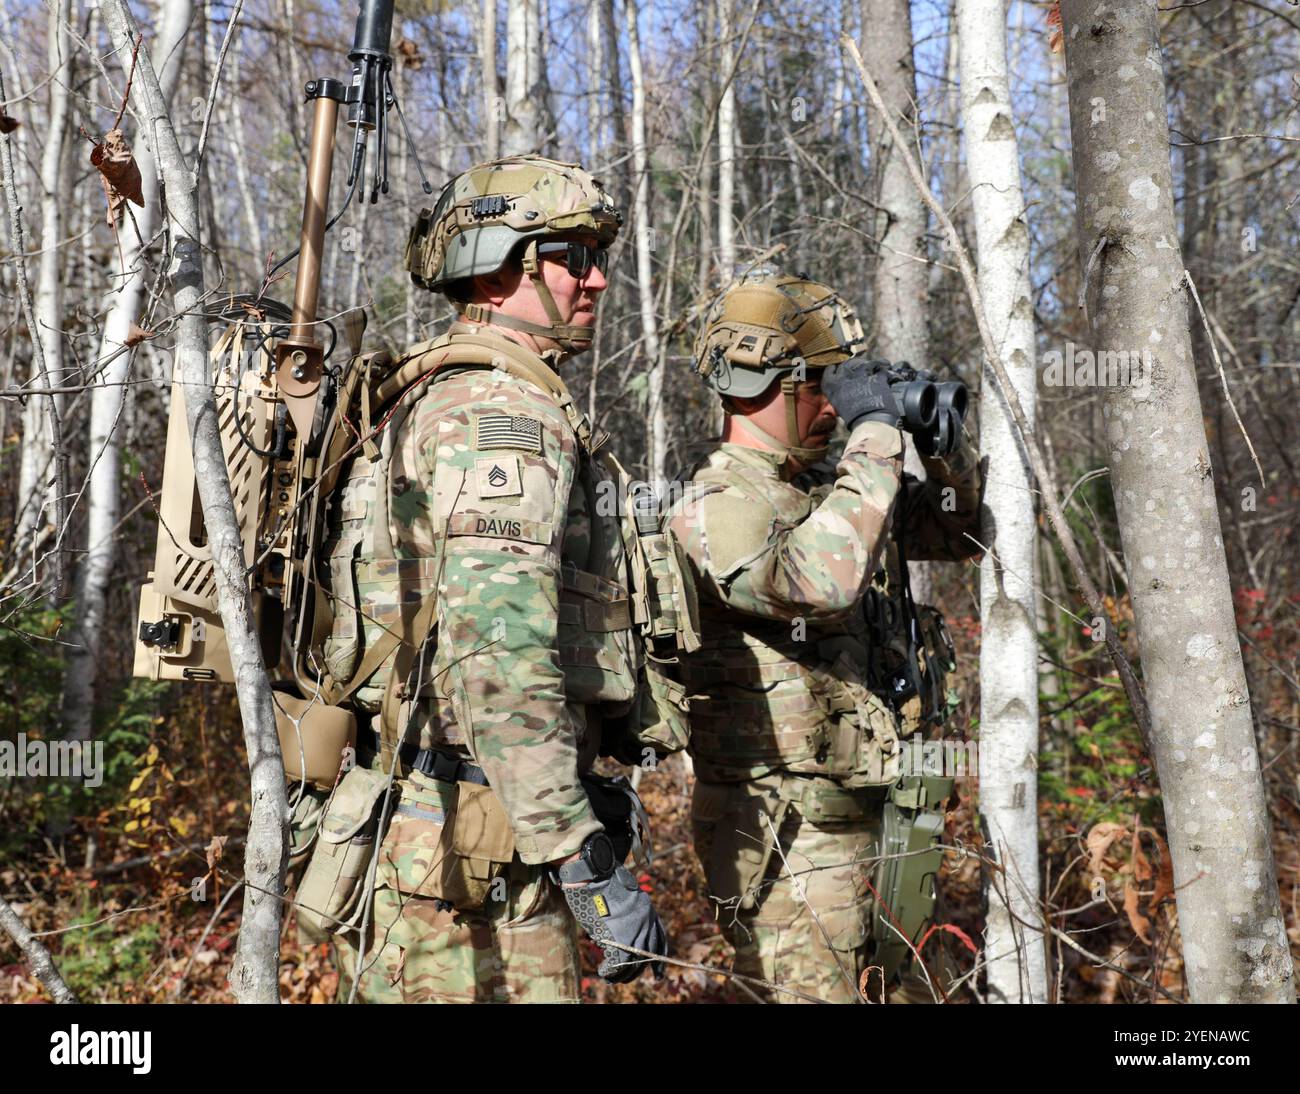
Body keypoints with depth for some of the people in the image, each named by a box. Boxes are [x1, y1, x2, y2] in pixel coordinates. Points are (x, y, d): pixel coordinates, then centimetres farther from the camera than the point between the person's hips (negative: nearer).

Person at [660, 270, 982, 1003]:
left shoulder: (830, 487, 11)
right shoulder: (714, 507, -15)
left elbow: (959, 530, 21)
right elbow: (820, 582, -33)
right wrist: (876, 432, -25)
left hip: (866, 818, 9)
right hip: (788, 831, -8)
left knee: (875, 984, 17)